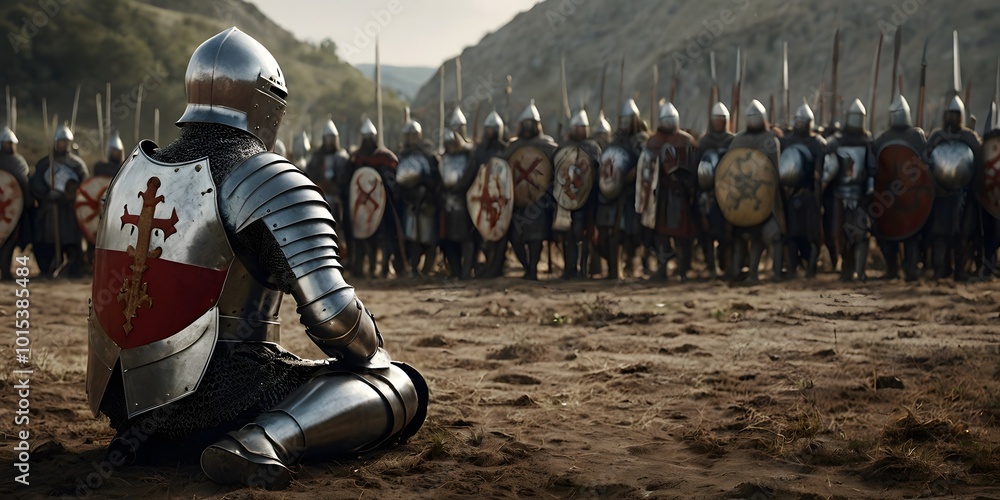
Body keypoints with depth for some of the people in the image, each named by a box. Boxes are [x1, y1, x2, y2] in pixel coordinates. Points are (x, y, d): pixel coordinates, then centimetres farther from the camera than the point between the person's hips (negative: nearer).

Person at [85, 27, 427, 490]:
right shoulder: (268, 180, -12)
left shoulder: (133, 171, 10)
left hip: (126, 400, 7)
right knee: (400, 387, -3)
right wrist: (375, 356, 4)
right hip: (215, 397, -7)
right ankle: (261, 441, -20)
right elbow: (330, 312, -17)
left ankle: (147, 437, 14)